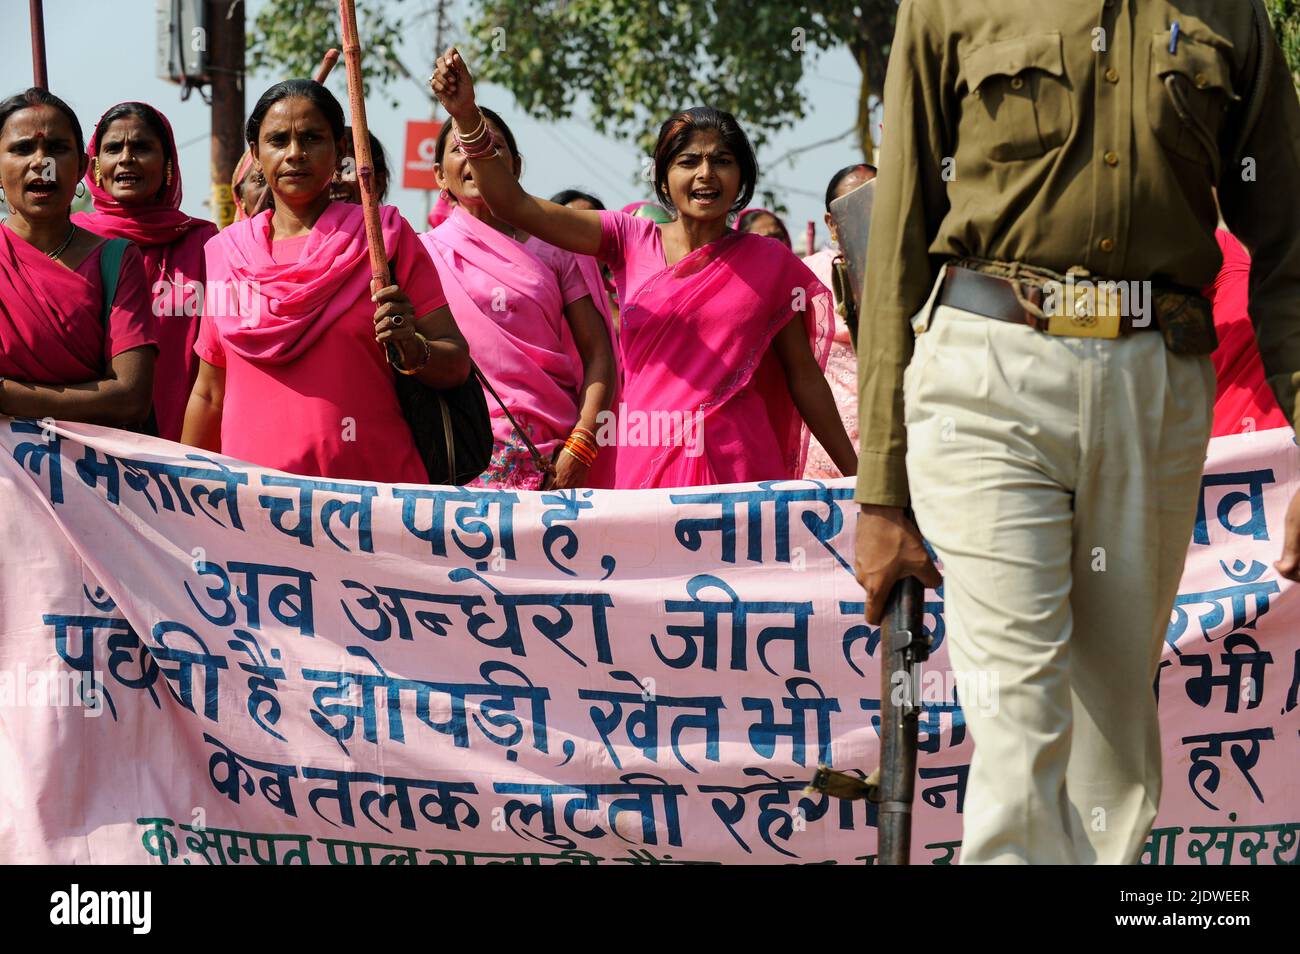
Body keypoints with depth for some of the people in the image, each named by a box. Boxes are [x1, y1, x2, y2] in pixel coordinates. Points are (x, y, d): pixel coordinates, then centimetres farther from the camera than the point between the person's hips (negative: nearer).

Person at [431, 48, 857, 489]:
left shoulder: (769, 263, 6)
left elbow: (804, 375, 11)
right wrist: (467, 116, -13)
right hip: (645, 466, 1)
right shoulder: (632, 241, 7)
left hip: (741, 466, -1)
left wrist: (854, 471, 9)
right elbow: (516, 206, -1)